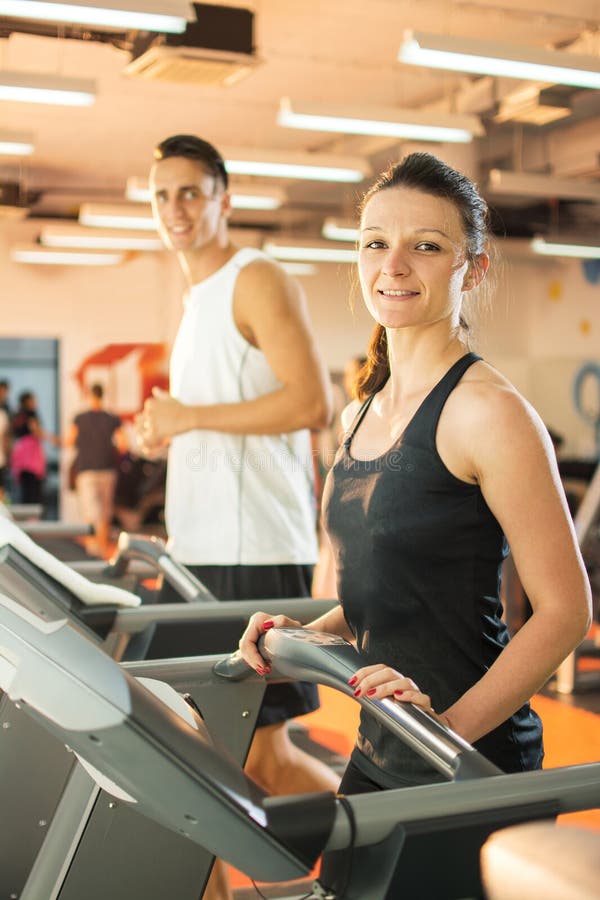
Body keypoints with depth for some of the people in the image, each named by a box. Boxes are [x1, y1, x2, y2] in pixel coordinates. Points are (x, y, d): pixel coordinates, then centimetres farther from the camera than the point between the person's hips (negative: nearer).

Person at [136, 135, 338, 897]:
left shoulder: (257, 282, -7)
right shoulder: (196, 297, 19)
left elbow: (309, 402, -19)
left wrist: (188, 417, -14)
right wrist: (162, 432, 7)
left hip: (256, 553, -9)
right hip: (198, 549, 9)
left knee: (263, 753, -3)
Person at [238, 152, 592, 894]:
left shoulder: (487, 411, -15)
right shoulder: (363, 413, 8)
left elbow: (564, 610, -16)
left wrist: (452, 723, -24)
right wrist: (303, 636, 2)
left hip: (471, 760, -7)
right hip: (377, 752, 8)